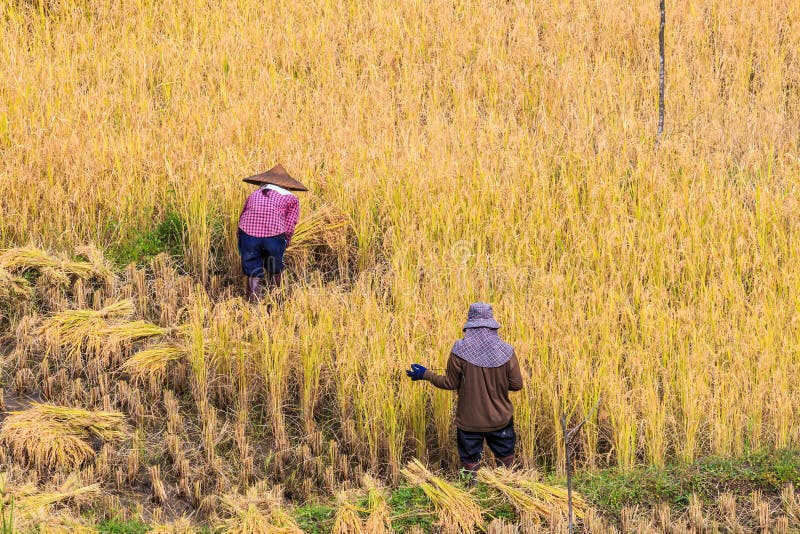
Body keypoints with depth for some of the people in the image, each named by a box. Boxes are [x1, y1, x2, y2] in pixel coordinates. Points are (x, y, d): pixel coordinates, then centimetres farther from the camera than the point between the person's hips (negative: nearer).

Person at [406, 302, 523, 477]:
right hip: (500, 419, 1)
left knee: (470, 461, 14)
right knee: (505, 457, 20)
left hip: (469, 420, -1)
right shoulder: (506, 351, -12)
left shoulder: (460, 351, -17)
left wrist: (425, 375, 7)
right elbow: (516, 384, -7)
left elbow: (451, 383, -7)